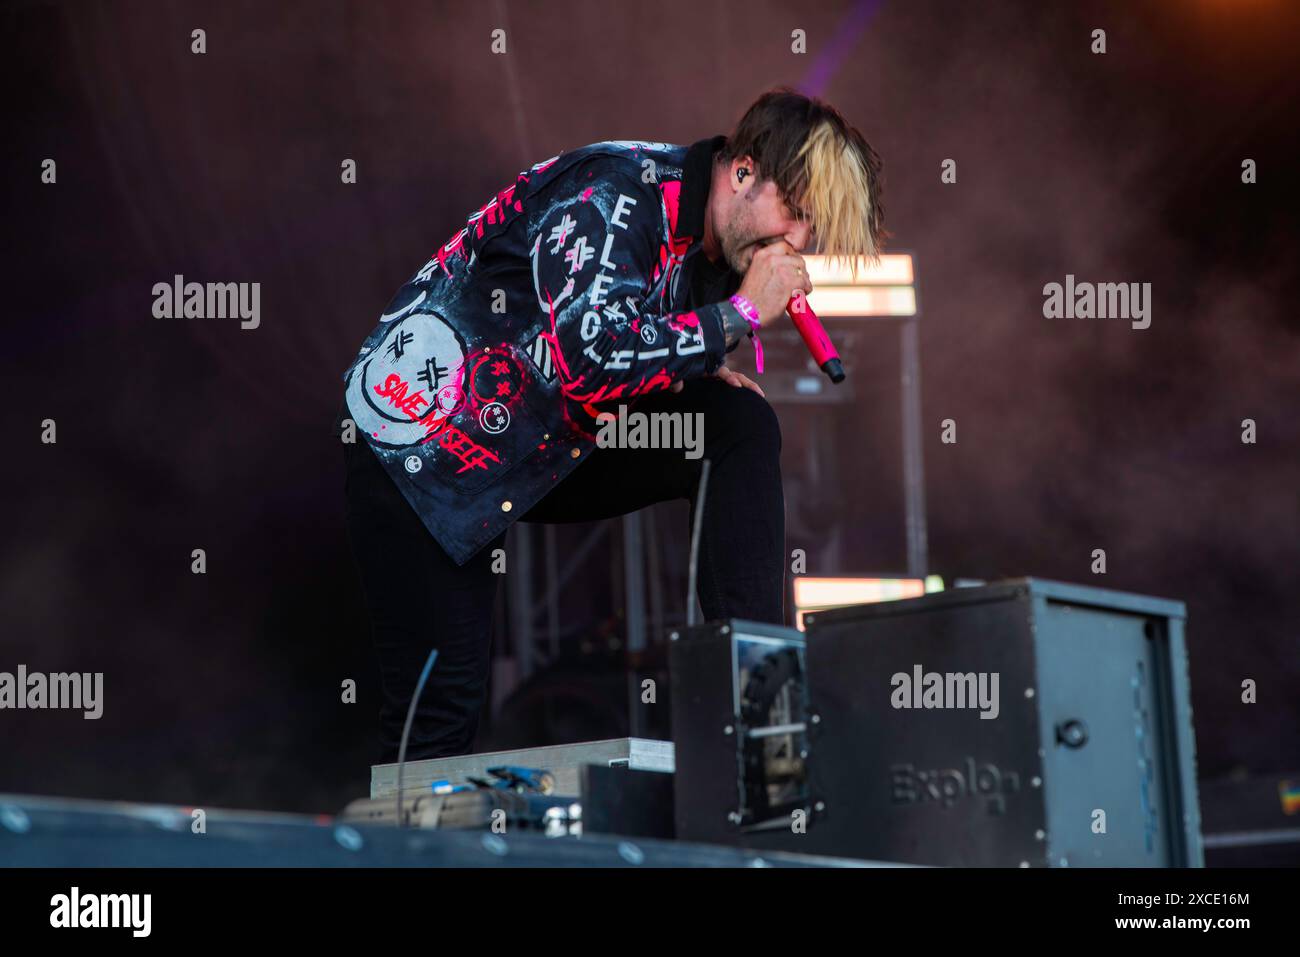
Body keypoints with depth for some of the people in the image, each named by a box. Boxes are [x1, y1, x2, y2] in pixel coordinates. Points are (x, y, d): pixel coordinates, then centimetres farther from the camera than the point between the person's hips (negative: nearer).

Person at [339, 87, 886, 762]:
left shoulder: (713, 242, 3)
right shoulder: (614, 194, -24)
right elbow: (591, 359, -38)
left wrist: (698, 374, -1)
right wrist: (741, 313, -27)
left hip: (542, 447, 8)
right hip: (424, 447, -8)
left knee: (740, 426, -7)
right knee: (440, 707, -12)